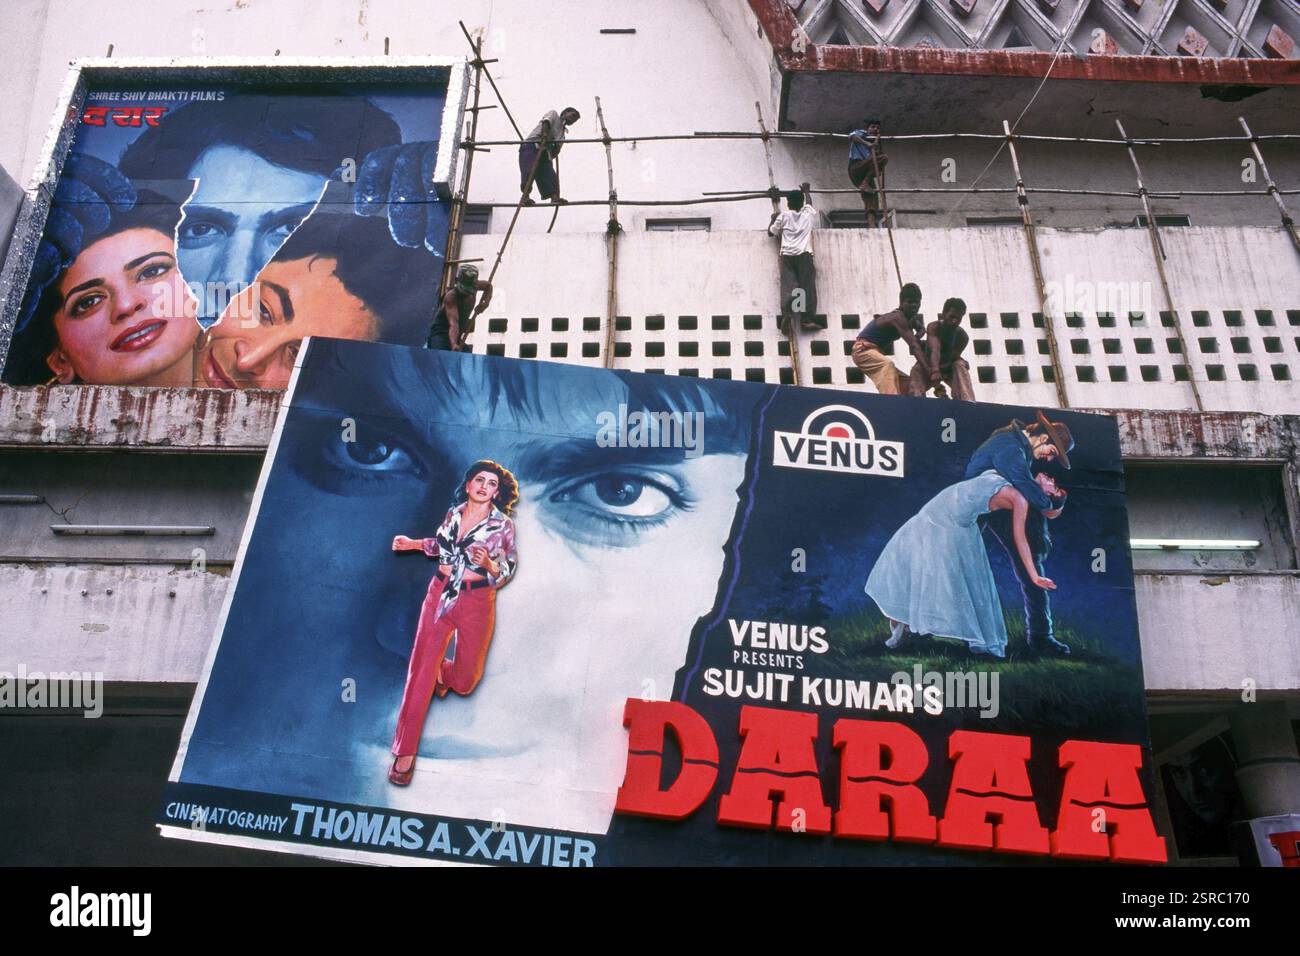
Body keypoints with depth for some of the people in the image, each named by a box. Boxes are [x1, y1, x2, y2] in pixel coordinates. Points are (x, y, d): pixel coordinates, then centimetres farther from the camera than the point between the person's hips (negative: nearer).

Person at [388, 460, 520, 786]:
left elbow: (509, 568, -2)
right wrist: (414, 544, 7)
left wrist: (489, 564, -21)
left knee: (465, 680, 7)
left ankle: (443, 673, 47)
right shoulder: (453, 512, 3)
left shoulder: (503, 525, -7)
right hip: (439, 594, 2)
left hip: (476, 602, -2)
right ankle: (405, 751, 6)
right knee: (421, 667, -2)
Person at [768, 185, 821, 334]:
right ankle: (807, 319, -17)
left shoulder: (783, 216, 14)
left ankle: (787, 313, -33)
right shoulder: (808, 213, 19)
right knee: (807, 286, -6)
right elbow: (808, 204, 43)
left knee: (788, 285, -11)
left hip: (787, 254, 0)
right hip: (805, 254, 0)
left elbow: (771, 232, 24)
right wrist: (806, 192, 60)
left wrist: (773, 218, 41)